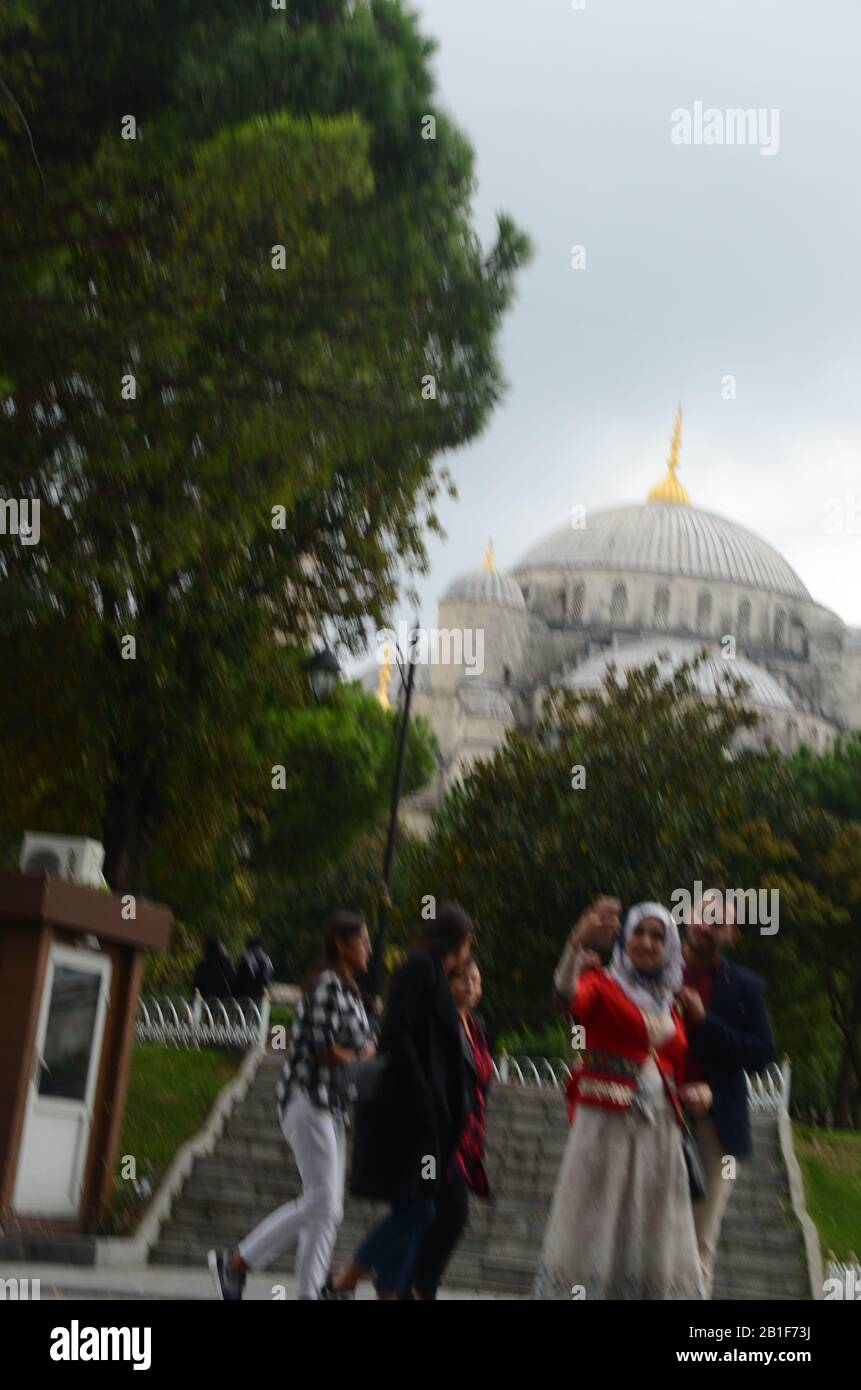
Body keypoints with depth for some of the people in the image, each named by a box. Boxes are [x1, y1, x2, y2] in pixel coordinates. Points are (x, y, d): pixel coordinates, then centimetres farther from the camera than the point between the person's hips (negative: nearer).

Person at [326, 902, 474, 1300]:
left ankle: (390, 1292, 8)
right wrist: (425, 1101, -22)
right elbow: (400, 1036, -19)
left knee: (413, 1210, 8)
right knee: (415, 1209, -10)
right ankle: (341, 1283, -3)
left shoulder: (429, 972, 19)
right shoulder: (422, 968, -9)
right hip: (409, 1108, -10)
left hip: (417, 1113, 10)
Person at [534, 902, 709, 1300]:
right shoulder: (603, 984, 2)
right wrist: (576, 948, -44)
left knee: (650, 1235, 5)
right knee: (592, 1226, -7)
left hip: (660, 1131, 6)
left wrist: (694, 1093, 2)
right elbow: (570, 994, -23)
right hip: (606, 1122, -5)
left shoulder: (669, 1007, 19)